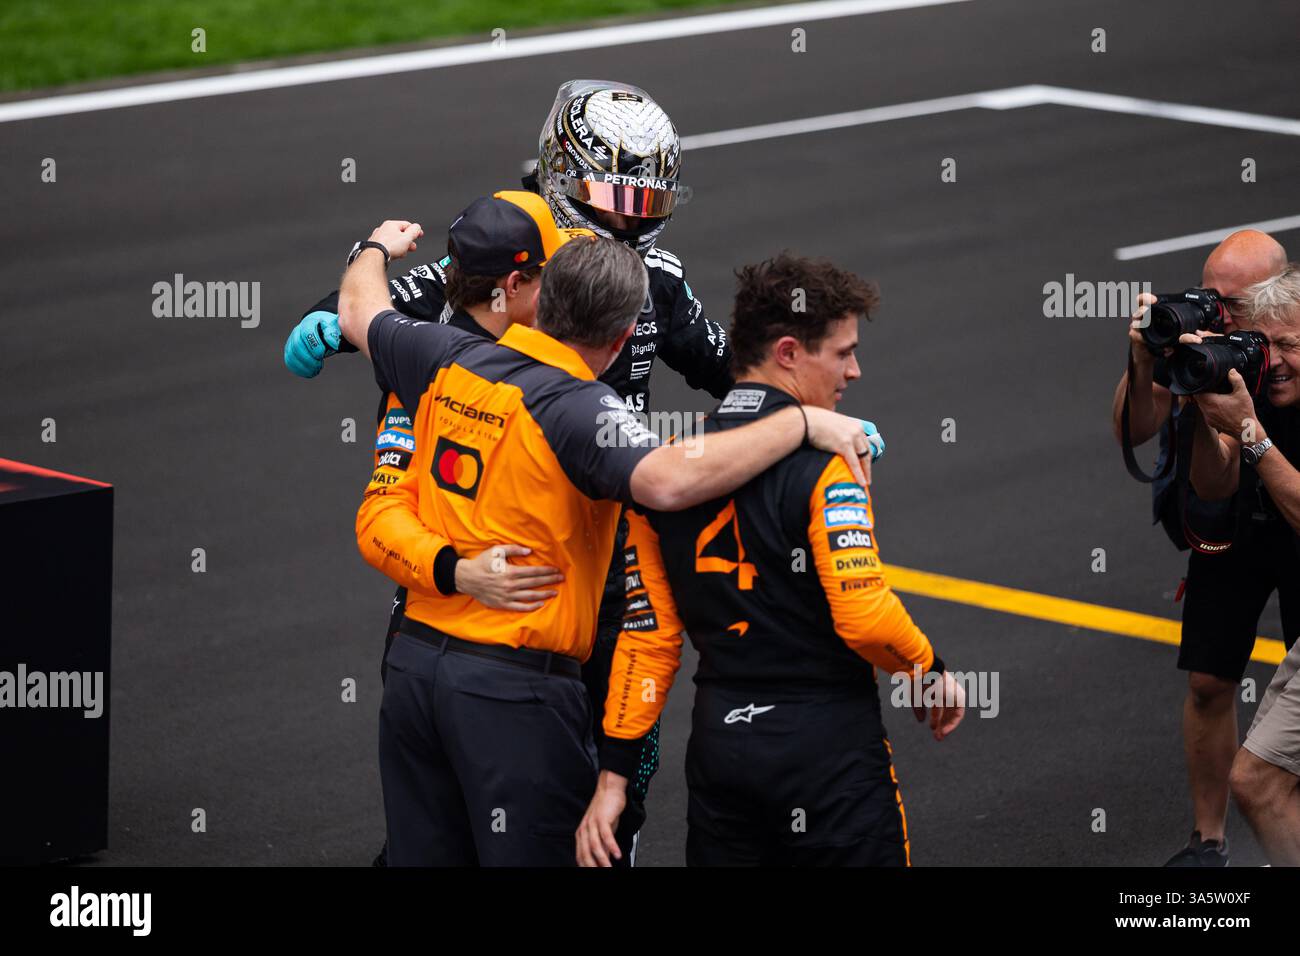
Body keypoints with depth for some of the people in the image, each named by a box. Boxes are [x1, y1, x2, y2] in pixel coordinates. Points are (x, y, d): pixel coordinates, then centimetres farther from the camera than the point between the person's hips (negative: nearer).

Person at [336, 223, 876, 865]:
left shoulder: (447, 361, 3)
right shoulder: (578, 408, -18)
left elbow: (358, 313, 24)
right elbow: (669, 481, -37)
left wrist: (379, 248, 46)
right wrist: (802, 422, -30)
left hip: (414, 663, 7)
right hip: (515, 687, -7)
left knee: (421, 853, 14)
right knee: (533, 855, 0)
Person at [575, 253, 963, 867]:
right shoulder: (820, 461, -13)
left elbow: (648, 633, 6)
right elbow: (865, 617, -21)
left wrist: (614, 775, 7)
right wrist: (931, 671, -1)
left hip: (717, 741, 6)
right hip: (829, 744, -6)